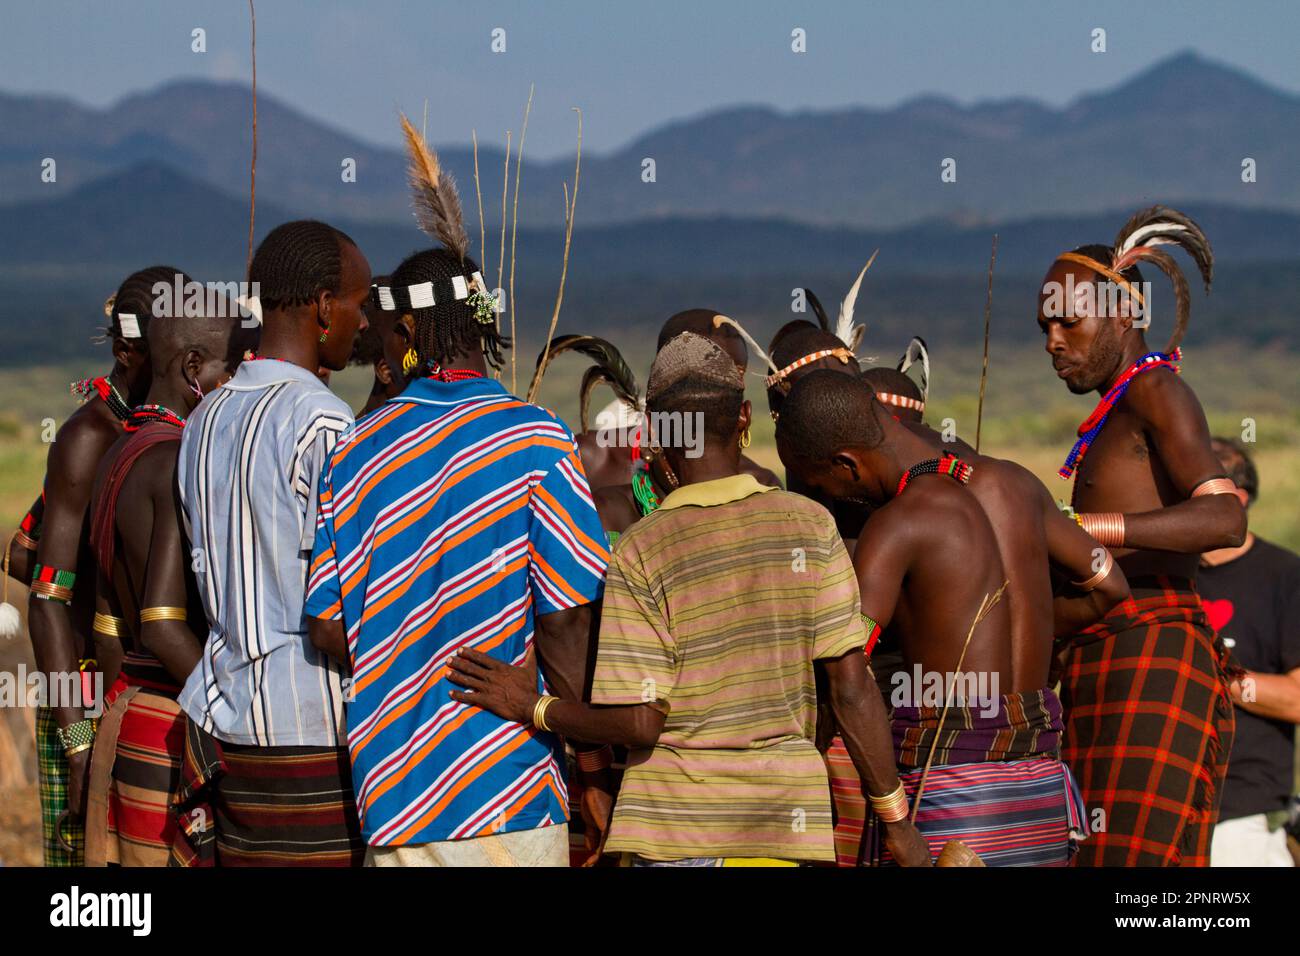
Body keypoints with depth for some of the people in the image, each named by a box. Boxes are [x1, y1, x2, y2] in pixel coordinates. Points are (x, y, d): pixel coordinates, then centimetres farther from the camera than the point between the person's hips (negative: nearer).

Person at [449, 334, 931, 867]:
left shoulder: (640, 550, -7)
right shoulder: (810, 526, 0)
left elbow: (638, 722, -10)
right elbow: (852, 689, -1)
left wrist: (533, 708, 5)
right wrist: (895, 817, 7)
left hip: (679, 824, -2)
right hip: (787, 818, 2)